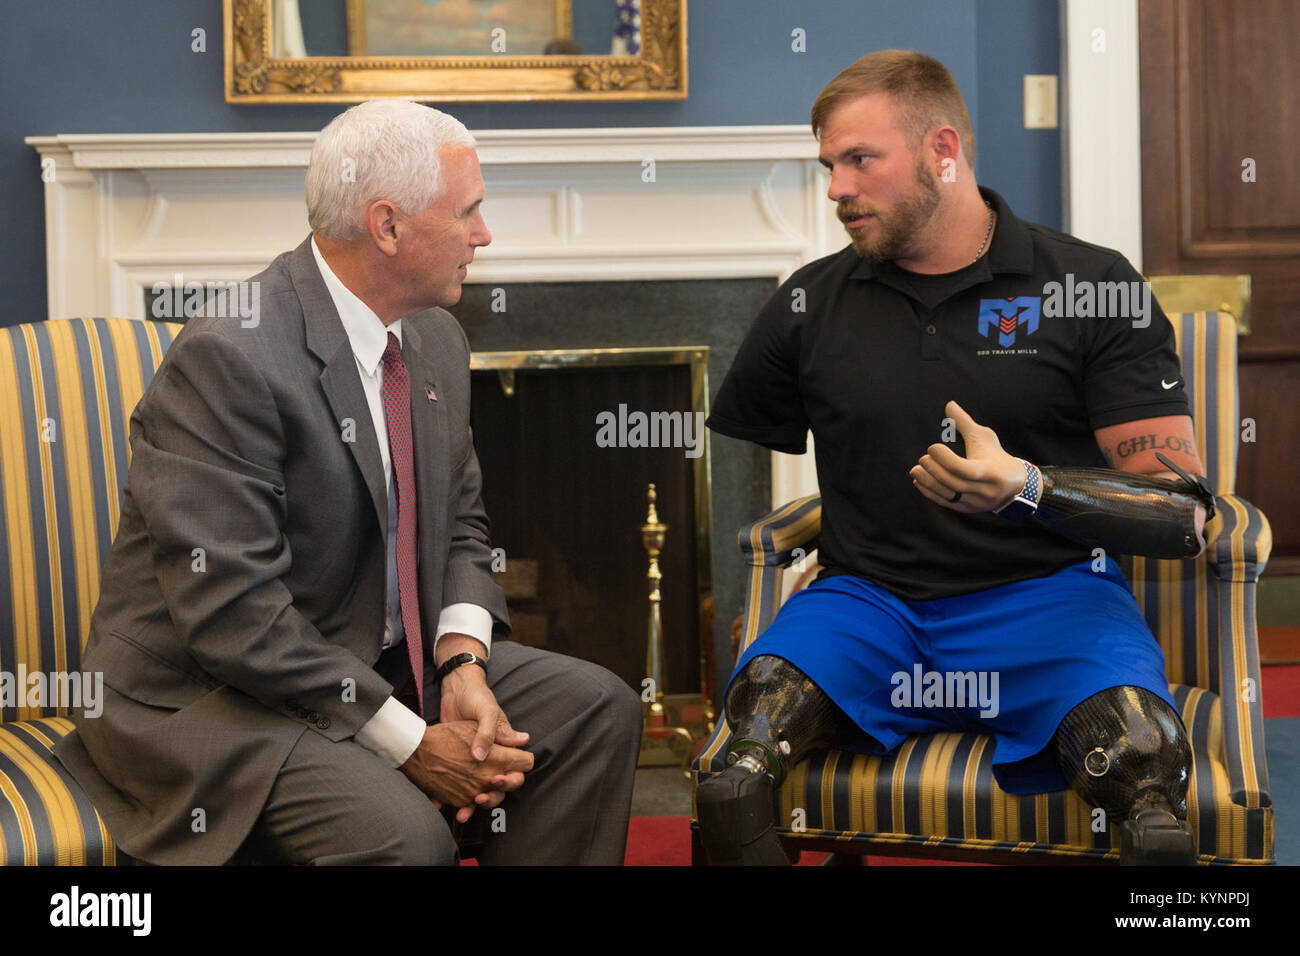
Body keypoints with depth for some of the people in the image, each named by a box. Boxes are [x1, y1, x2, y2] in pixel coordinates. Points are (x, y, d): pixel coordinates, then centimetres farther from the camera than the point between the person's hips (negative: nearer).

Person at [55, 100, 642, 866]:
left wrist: (463, 662, -8)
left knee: (597, 709, -4)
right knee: (404, 832, -31)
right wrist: (410, 742, -23)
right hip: (208, 695, -8)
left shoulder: (435, 340, 6)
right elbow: (232, 613, -26)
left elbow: (460, 527, 13)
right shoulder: (230, 357, -23)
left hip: (379, 662, 9)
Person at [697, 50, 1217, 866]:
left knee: (1140, 755, -34)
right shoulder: (809, 304, 12)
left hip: (1046, 593, -2)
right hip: (869, 600, 2)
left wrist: (1024, 486, -20)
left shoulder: (1095, 287, 2)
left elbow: (1184, 516, -3)